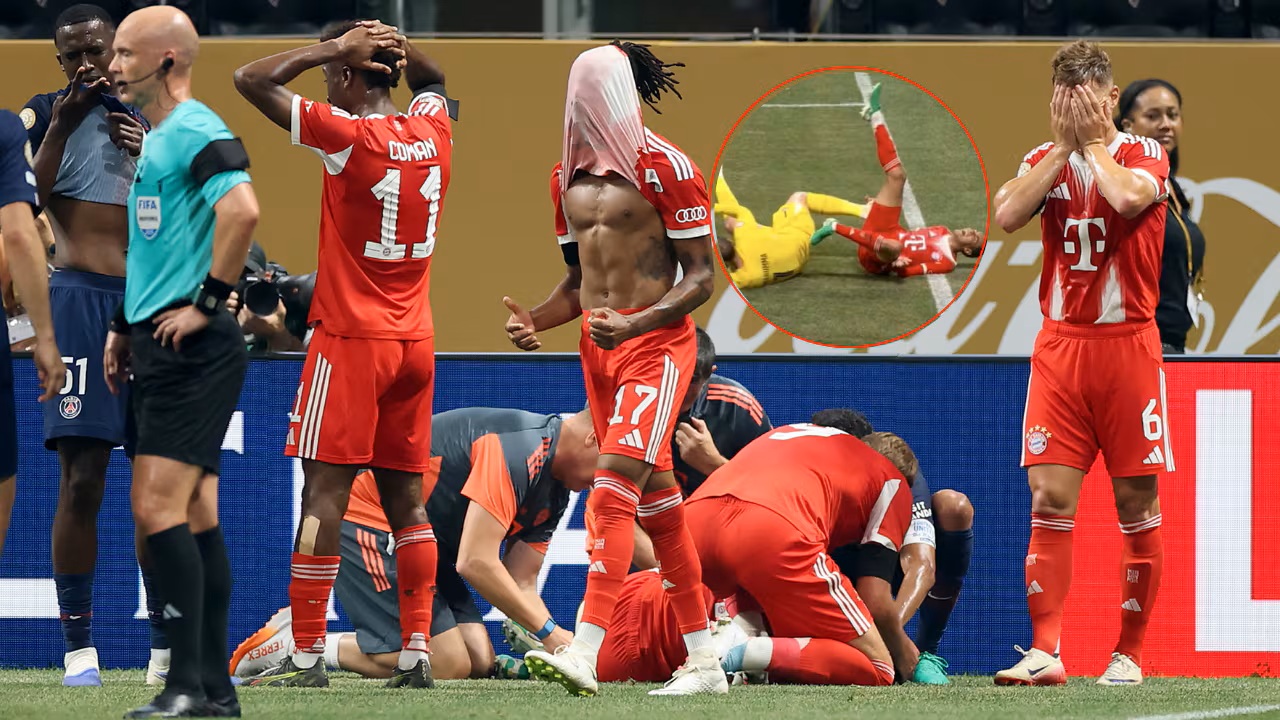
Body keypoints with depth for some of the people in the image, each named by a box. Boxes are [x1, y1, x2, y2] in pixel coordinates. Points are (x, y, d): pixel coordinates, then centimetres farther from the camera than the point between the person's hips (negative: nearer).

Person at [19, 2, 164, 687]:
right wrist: (61, 125, -16)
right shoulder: (42, 114, 5)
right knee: (82, 477, -10)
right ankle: (79, 646, -7)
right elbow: (29, 200, -7)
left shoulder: (150, 119, 14)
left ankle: (166, 644, 11)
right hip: (80, 297, -4)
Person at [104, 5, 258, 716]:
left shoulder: (197, 132, -14)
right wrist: (125, 326, 24)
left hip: (193, 350, -10)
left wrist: (207, 302, -24)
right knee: (195, 514, 9)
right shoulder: (157, 137, 18)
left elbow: (242, 209, -30)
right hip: (164, 350, 10)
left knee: (160, 509, -14)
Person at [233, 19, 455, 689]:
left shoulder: (348, 136, -13)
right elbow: (431, 81, 30)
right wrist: (395, 46, 10)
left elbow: (252, 81, -11)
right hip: (415, 339, 6)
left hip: (351, 338, -6)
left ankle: (307, 654, -9)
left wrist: (334, 47, -5)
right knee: (404, 496, 9)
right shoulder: (432, 132, 5)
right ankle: (416, 651, 5)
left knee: (324, 492, -6)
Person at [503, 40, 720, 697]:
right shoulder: (568, 177, 12)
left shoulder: (666, 168, -11)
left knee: (613, 486, -20)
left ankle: (585, 654, -29)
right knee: (655, 501, 10)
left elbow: (700, 277, -11)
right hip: (597, 346, 8)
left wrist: (635, 325, -24)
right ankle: (703, 662, 16)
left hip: (656, 342, -8)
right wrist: (535, 320, 1)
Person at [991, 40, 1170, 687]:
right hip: (1060, 347, 2)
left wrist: (1092, 143, -6)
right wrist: (1063, 146, -6)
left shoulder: (1144, 155, 2)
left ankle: (1130, 653, 9)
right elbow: (1007, 215, -8)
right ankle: (1045, 652, -10)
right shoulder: (1044, 159, 11)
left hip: (1128, 346, -2)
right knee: (1050, 499, -7)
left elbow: (1127, 196, -22)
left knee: (1136, 504, 1)